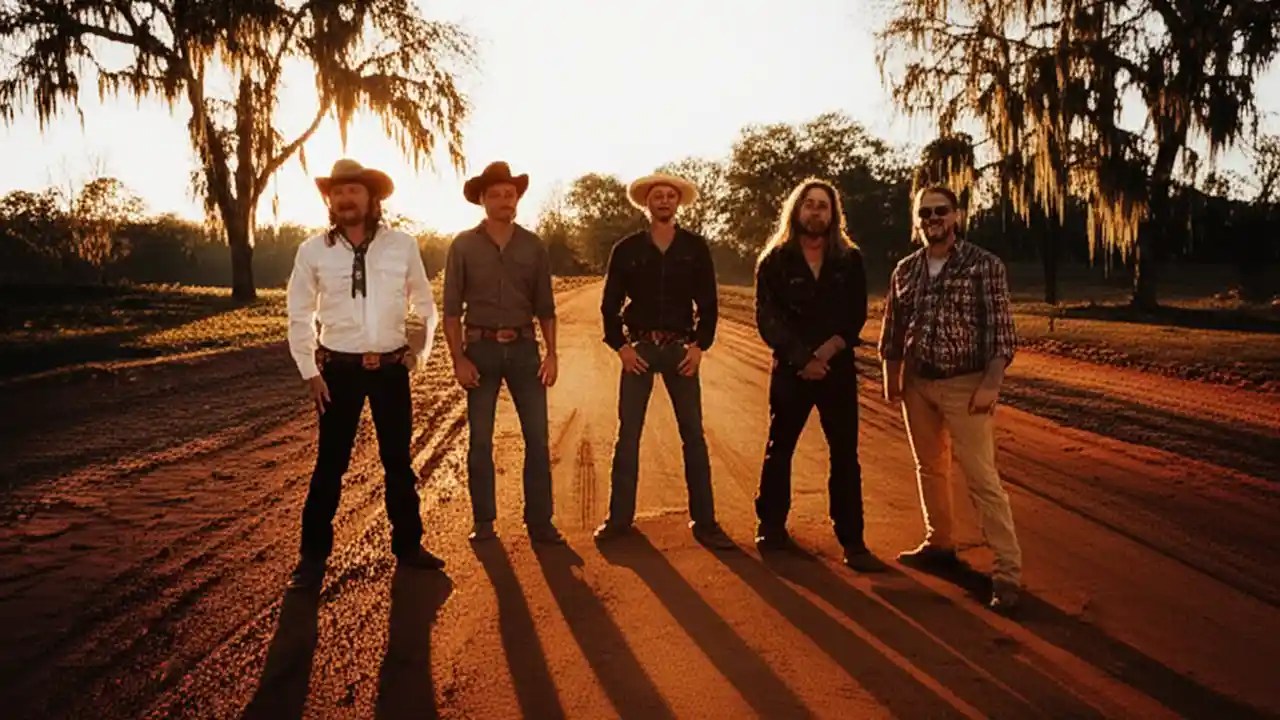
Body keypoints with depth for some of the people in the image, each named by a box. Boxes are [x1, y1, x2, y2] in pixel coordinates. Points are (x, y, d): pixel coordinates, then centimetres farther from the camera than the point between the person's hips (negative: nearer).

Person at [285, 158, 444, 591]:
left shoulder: (402, 245, -2)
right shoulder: (312, 251, -3)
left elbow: (424, 305, 10)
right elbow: (299, 316, 4)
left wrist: (420, 352, 2)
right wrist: (310, 372, 0)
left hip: (391, 368, 1)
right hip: (340, 369, -1)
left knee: (398, 460, 12)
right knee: (330, 464, 5)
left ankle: (408, 545, 27)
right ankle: (313, 556, 19)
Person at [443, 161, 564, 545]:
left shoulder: (533, 246, 6)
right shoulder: (463, 246, 1)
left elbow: (545, 307, 8)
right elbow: (451, 308, 0)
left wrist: (551, 354, 0)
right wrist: (458, 358, -8)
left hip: (523, 347, 1)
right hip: (481, 348, -1)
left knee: (537, 437, -1)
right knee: (480, 439, 4)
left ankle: (540, 521, 7)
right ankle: (483, 522, 15)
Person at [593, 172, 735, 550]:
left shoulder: (695, 247, 3)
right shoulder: (626, 249, 2)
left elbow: (708, 302, 4)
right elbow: (609, 304, 4)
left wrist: (700, 345, -6)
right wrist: (620, 345, -5)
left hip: (681, 349, 0)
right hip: (639, 348, 0)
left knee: (694, 435, 1)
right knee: (628, 434, 2)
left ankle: (704, 521, 7)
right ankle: (619, 517, 12)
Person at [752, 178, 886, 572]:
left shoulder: (850, 260, 6)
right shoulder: (774, 261, 0)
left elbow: (856, 316, 1)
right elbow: (767, 319, -6)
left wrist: (830, 349, -15)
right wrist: (802, 359, -15)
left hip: (838, 369, 1)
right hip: (791, 369, -1)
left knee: (845, 455, 1)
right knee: (779, 449, 8)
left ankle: (853, 542, 7)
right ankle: (771, 527, 24)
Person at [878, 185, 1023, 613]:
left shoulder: (984, 265, -7)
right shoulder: (905, 270, 7)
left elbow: (1001, 328, -10)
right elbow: (893, 329, 13)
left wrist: (991, 384, -17)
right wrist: (891, 379, 10)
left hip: (966, 386, -5)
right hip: (917, 384, 5)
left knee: (982, 477, -7)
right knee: (930, 467, 16)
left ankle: (1008, 570, -1)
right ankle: (939, 544, 32)